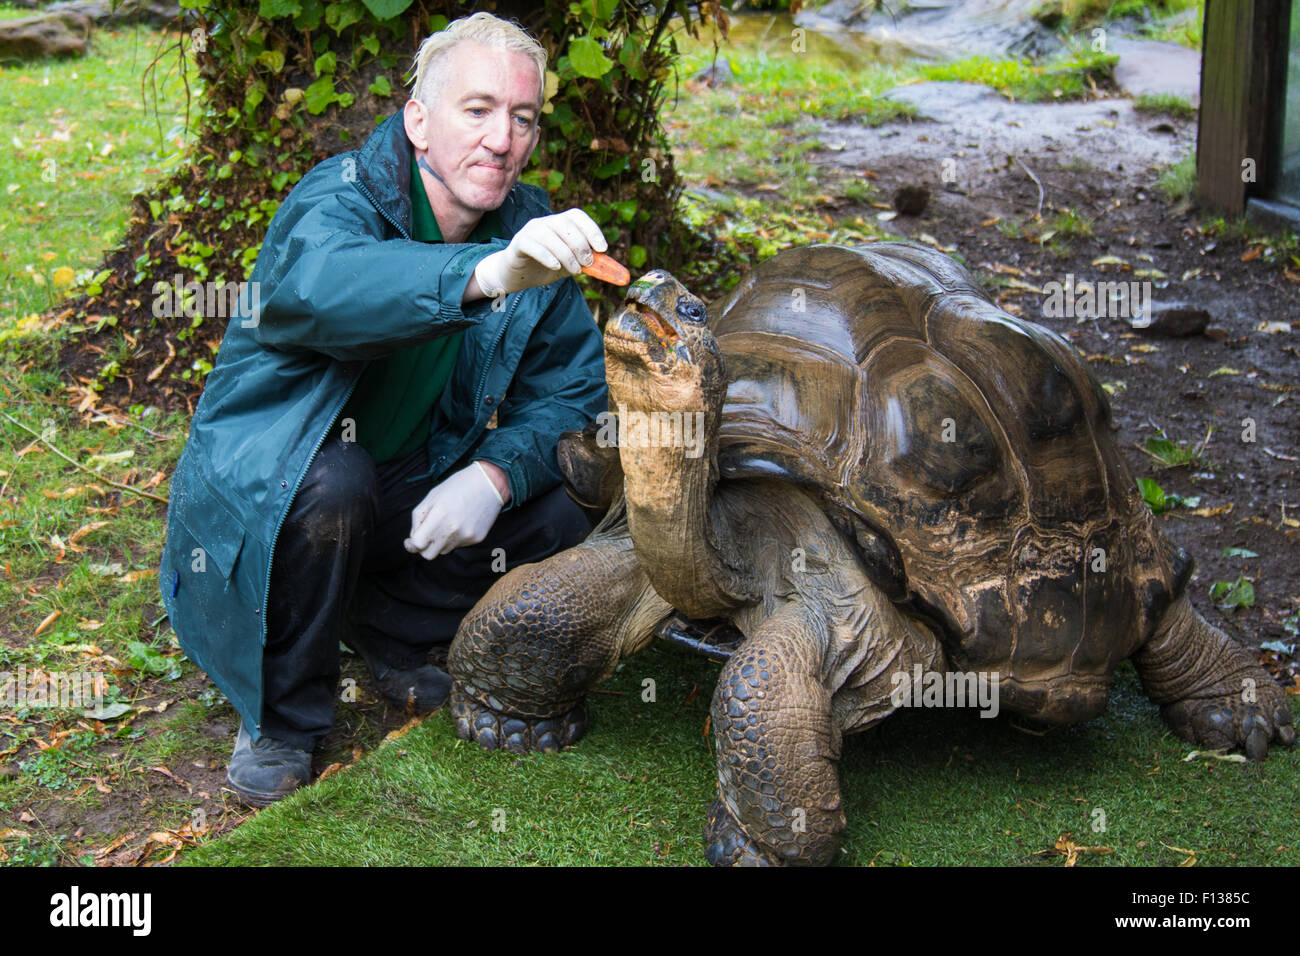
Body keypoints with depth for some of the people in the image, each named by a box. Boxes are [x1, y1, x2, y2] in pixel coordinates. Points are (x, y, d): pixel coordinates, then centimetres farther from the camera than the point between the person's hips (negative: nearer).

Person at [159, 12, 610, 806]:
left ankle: (387, 628, 12)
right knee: (329, 482, -37)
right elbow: (312, 282, -47)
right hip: (266, 491, -5)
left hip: (413, 493, 5)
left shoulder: (532, 231, -4)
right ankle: (282, 713, -11)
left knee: (563, 535, -13)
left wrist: (495, 473, -25)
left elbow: (571, 391, -3)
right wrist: (485, 274, -65)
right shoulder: (342, 196, -22)